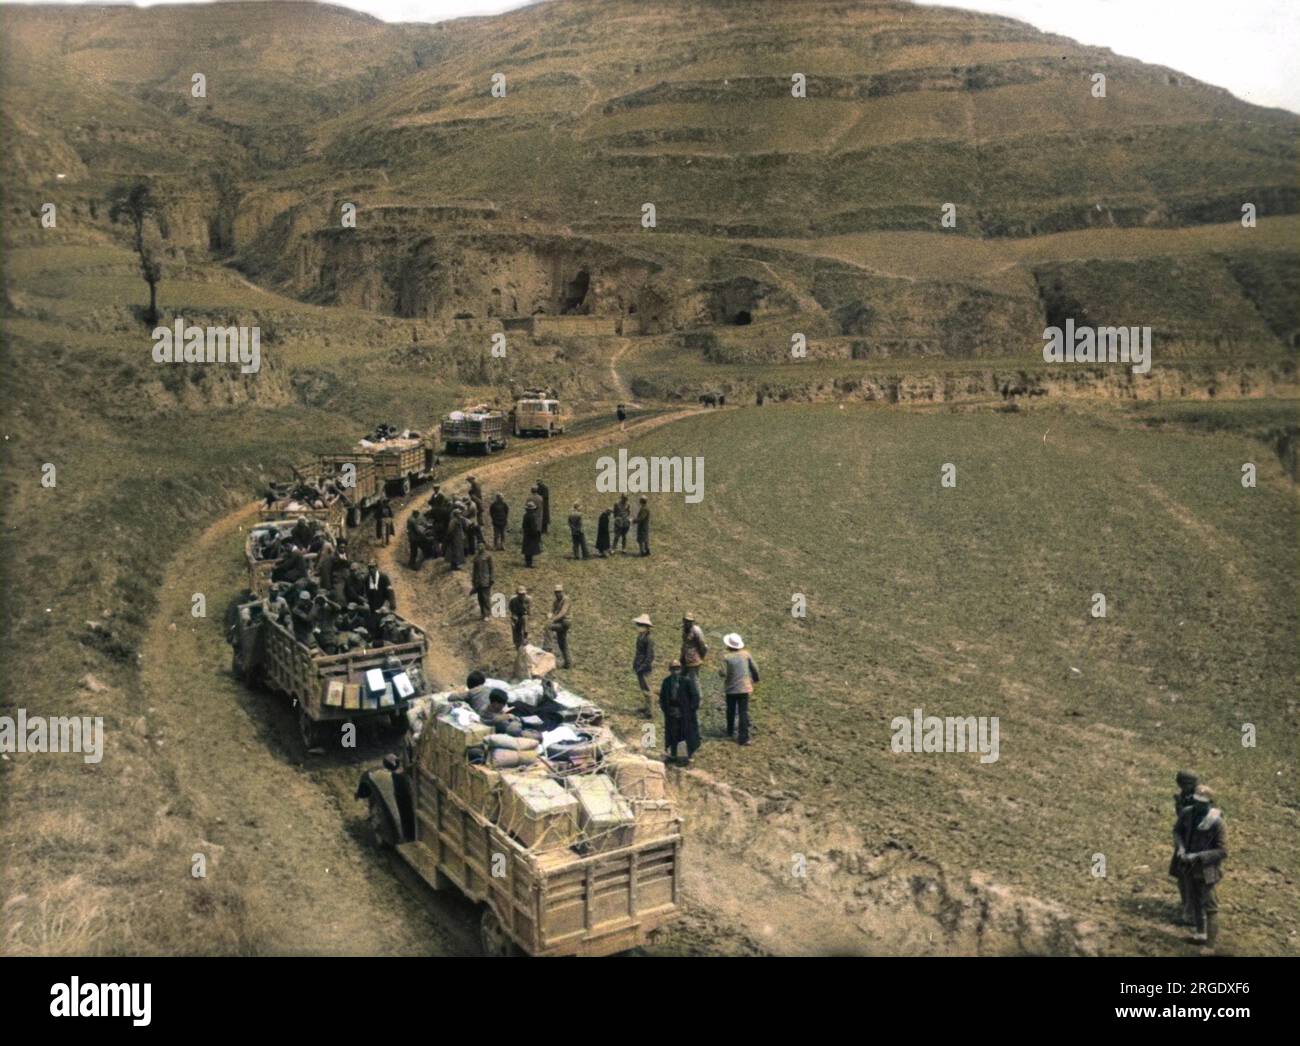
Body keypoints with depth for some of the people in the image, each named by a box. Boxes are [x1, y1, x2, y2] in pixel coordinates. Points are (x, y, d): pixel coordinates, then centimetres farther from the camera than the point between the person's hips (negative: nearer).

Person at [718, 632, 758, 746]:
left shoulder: (726, 657, -13)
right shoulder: (746, 654, -4)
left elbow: (723, 673, -18)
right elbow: (755, 668, -1)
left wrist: (719, 671, 5)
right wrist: (755, 679, 17)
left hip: (731, 689, -1)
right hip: (744, 688, 1)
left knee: (731, 711, 20)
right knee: (744, 713, 0)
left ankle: (730, 731, 38)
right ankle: (744, 737, -5)